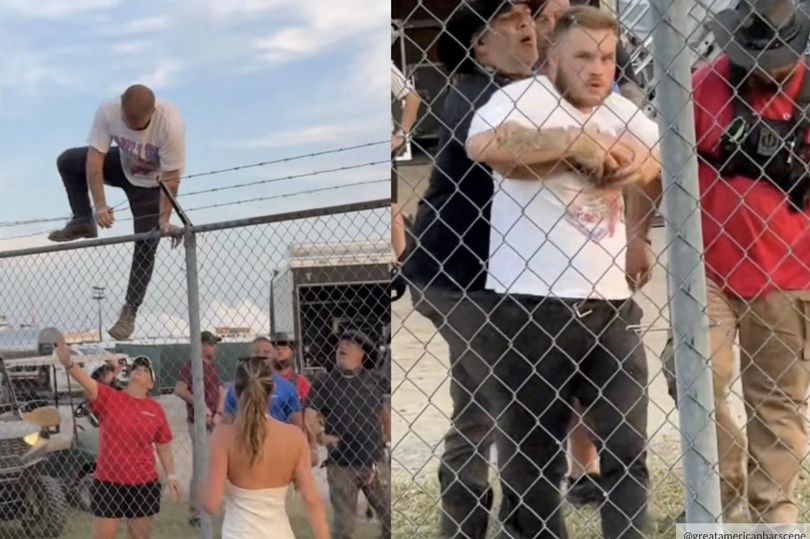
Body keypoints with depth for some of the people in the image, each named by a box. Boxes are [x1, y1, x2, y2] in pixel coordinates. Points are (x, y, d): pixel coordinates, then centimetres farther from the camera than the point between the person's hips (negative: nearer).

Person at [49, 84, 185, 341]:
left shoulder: (170, 124, -40)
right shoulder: (108, 111, -31)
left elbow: (171, 178, -32)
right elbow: (94, 159, -28)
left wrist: (164, 220, -36)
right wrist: (100, 205, -35)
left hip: (151, 183, -4)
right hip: (122, 166, 4)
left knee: (146, 246, -9)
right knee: (67, 161, -5)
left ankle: (130, 311, 0)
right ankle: (83, 222, 8)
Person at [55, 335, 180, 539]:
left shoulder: (156, 410, 0)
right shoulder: (108, 398, -6)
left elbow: (164, 447, 8)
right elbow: (87, 383, -24)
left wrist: (171, 476, -1)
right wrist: (67, 362, -43)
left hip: (144, 485, 2)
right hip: (108, 483, -2)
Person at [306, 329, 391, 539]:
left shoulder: (375, 381, 6)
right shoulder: (324, 384, -2)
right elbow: (310, 415, -13)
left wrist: (389, 441, 10)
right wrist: (321, 436, -31)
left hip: (375, 463, 2)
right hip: (341, 465, -2)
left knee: (390, 518, 6)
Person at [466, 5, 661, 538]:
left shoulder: (623, 112, 14)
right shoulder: (521, 98, -7)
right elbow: (482, 143, -29)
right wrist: (578, 142, -23)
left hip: (611, 306, 5)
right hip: (528, 309, -5)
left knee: (628, 450, 6)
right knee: (531, 459, 6)